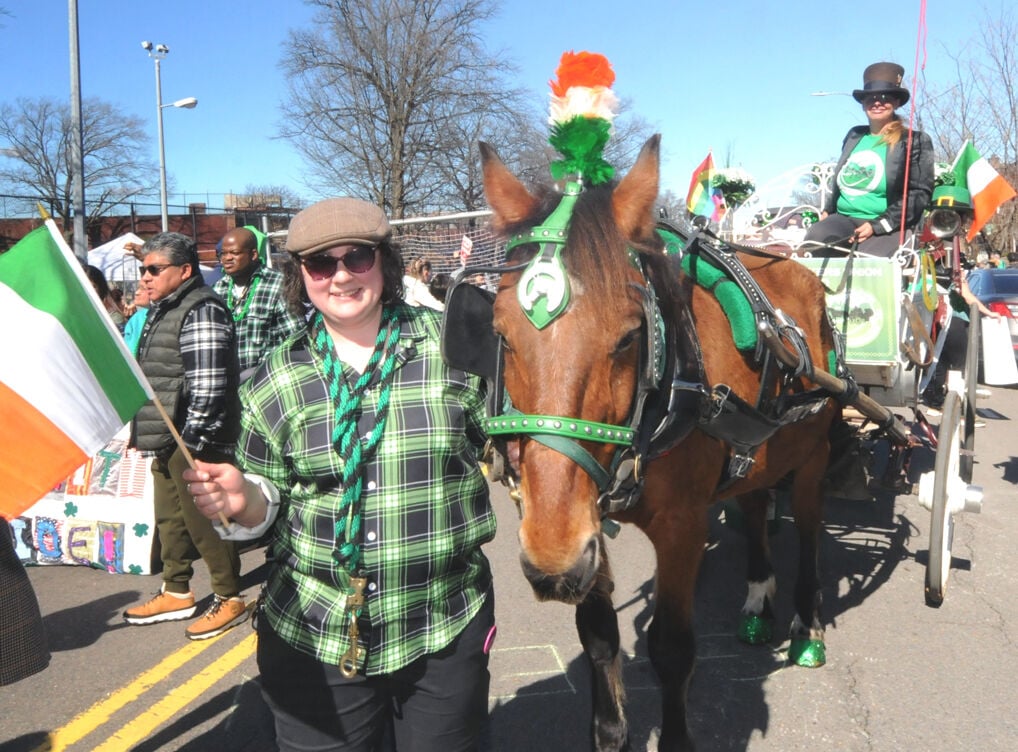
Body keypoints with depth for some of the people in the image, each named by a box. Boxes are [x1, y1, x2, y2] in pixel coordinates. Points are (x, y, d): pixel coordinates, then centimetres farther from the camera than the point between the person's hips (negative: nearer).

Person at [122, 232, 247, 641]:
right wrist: (142, 431, 20)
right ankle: (176, 593, 34)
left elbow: (209, 385, -24)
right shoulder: (163, 310, 14)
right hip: (167, 440, 10)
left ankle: (230, 599, 15)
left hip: (194, 442, -10)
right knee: (169, 519, 19)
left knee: (204, 522, 0)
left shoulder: (201, 311, -18)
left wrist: (194, 440, -22)